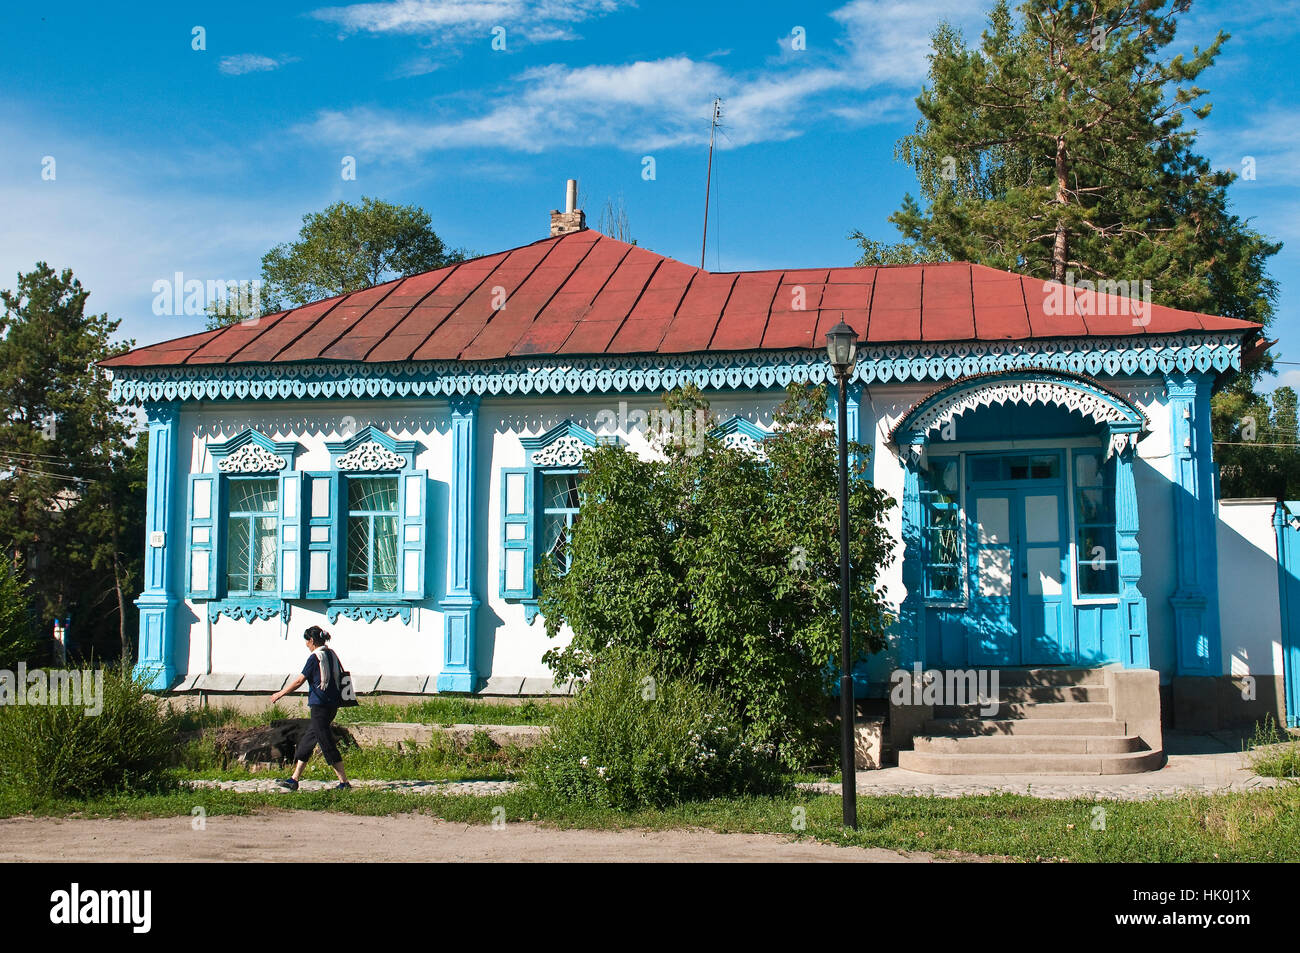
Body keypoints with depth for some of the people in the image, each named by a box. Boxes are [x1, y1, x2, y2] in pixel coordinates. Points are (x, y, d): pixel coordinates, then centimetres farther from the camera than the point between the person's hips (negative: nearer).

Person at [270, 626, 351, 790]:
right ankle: (294, 780, 21)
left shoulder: (315, 657, -12)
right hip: (333, 705, 9)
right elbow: (341, 677, 14)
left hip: (320, 706, -9)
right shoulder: (332, 655, 10)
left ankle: (344, 782, -6)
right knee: (307, 742, 15)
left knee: (327, 744, -5)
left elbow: (299, 681, -10)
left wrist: (280, 694, 0)